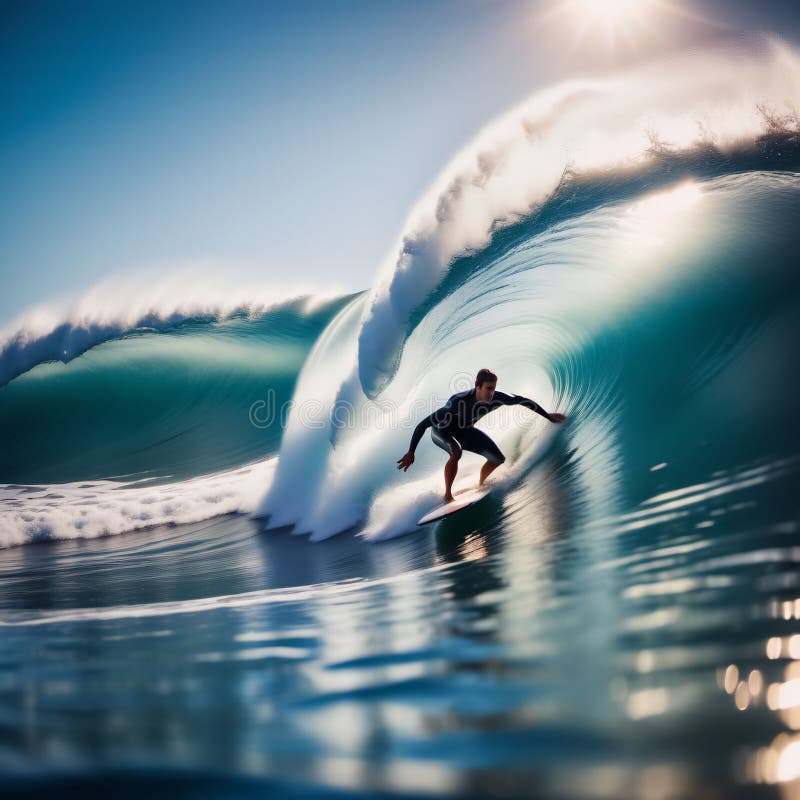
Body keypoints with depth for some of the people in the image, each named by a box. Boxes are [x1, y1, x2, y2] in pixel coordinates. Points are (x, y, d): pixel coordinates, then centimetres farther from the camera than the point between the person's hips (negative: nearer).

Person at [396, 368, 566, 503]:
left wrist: (548, 417, -1)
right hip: (441, 430, -6)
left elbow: (522, 401, -8)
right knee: (456, 451, -38)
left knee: (498, 458, -1)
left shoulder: (496, 398, -28)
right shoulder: (458, 402, -42)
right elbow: (424, 424, -39)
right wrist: (411, 453, -38)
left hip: (464, 431, 6)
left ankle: (481, 485, 27)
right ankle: (448, 496, -22)